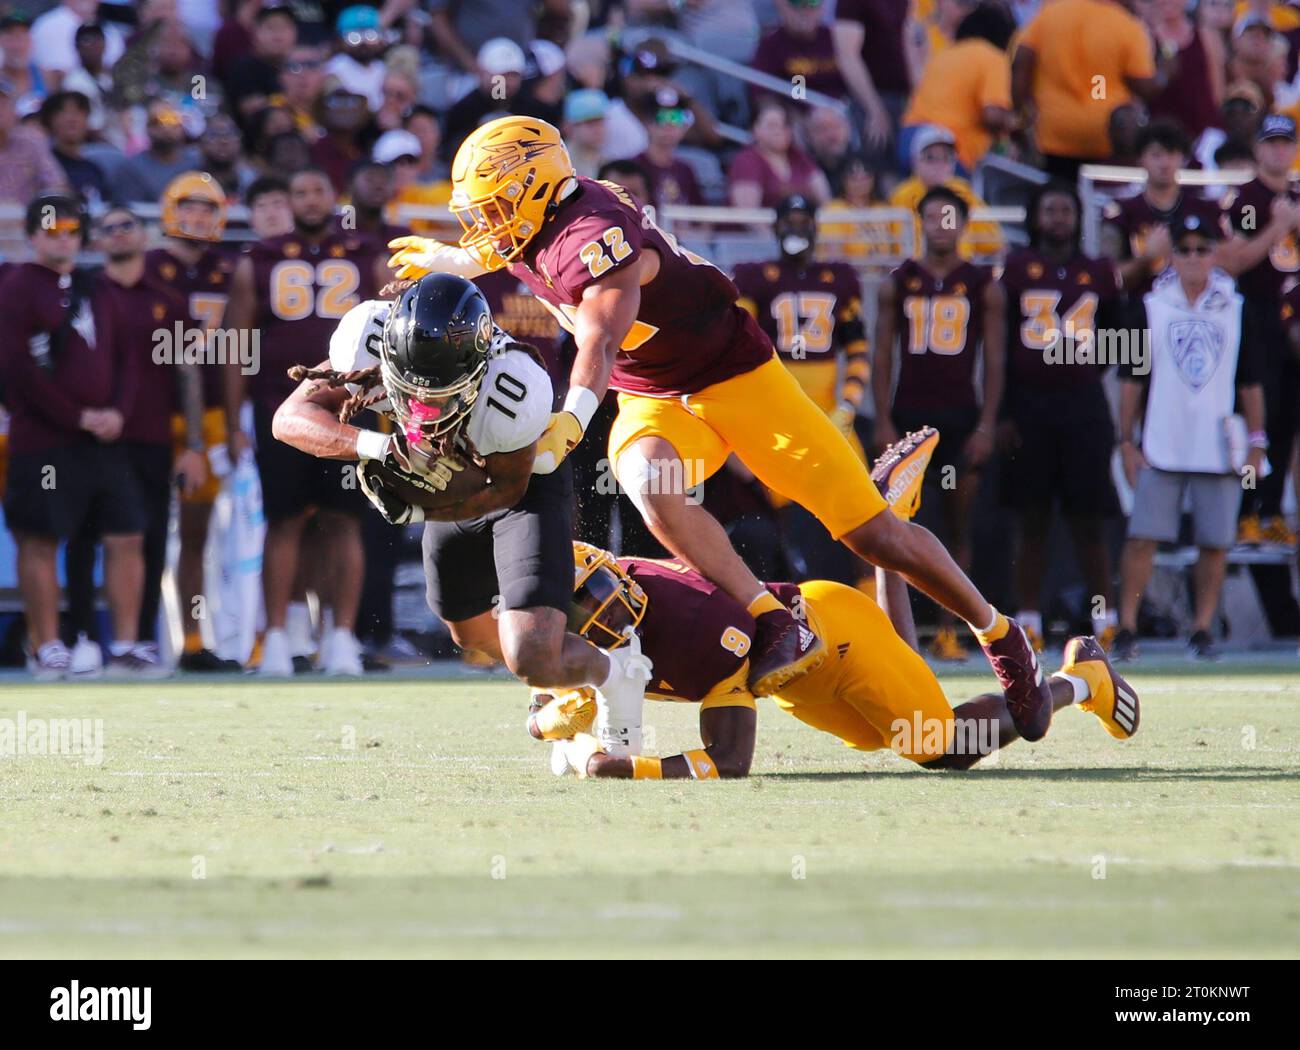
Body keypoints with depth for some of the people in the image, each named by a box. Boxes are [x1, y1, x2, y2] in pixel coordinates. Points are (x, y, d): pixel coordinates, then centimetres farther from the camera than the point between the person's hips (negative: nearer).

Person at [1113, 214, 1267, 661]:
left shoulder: (1236, 310, 7)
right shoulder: (1151, 307, 5)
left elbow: (1250, 383, 10)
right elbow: (1132, 380, 6)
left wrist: (1255, 443, 4)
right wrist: (1126, 441, 2)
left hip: (1219, 451, 1)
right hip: (1161, 449, -1)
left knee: (1215, 542, 1)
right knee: (1142, 537, -6)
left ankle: (1202, 629, 10)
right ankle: (1126, 628, -2)